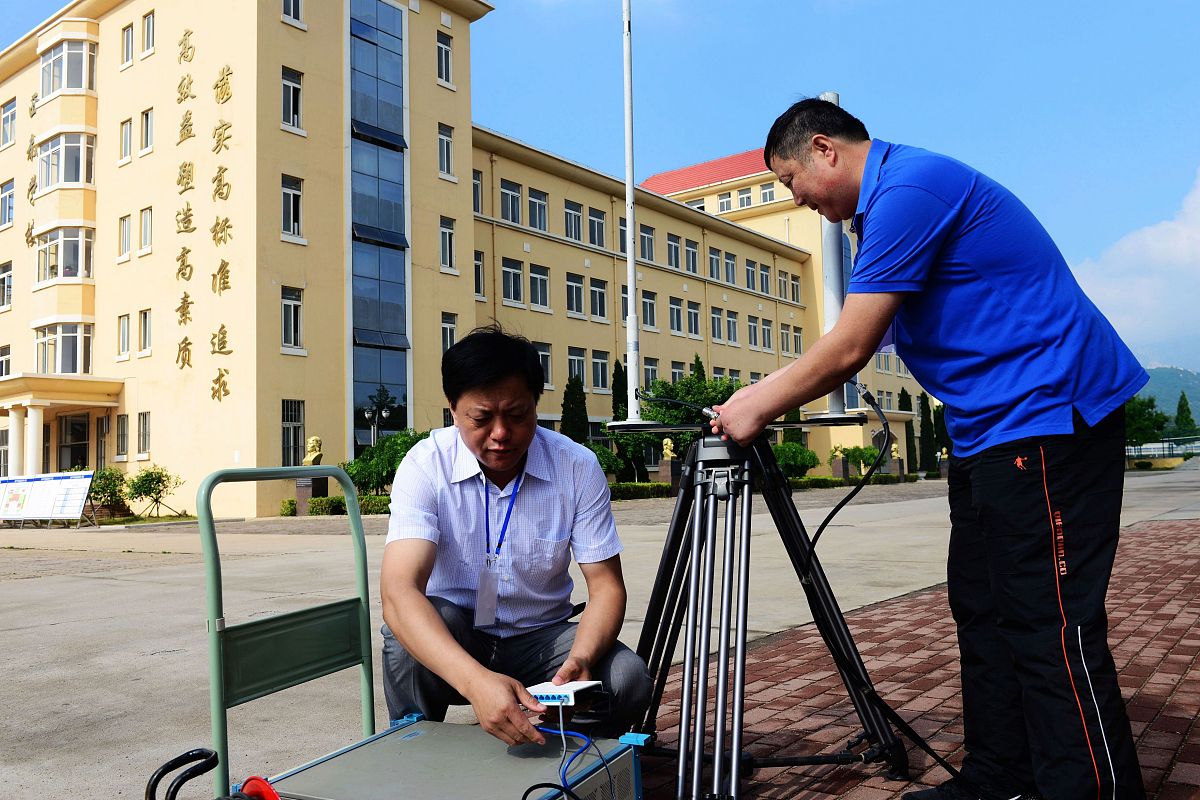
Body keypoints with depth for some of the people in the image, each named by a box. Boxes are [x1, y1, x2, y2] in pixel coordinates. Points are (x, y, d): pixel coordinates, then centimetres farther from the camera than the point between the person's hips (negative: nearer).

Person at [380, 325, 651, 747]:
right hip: (448, 639, -1)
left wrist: (580, 659, -32)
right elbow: (399, 590, -32)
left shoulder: (578, 467, -12)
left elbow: (606, 585, -9)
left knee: (628, 681, -26)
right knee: (418, 624, -34)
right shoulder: (426, 465, -18)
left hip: (539, 638, 2)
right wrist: (475, 681, -50)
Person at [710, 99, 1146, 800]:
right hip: (992, 429, 11)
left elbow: (849, 351, -19)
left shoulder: (909, 189, -16)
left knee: (1051, 630, -9)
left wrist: (759, 406, -6)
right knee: (983, 611, 13)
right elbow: (857, 346, 20)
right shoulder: (889, 200, 17)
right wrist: (767, 396, 14)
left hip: (1048, 416, -10)